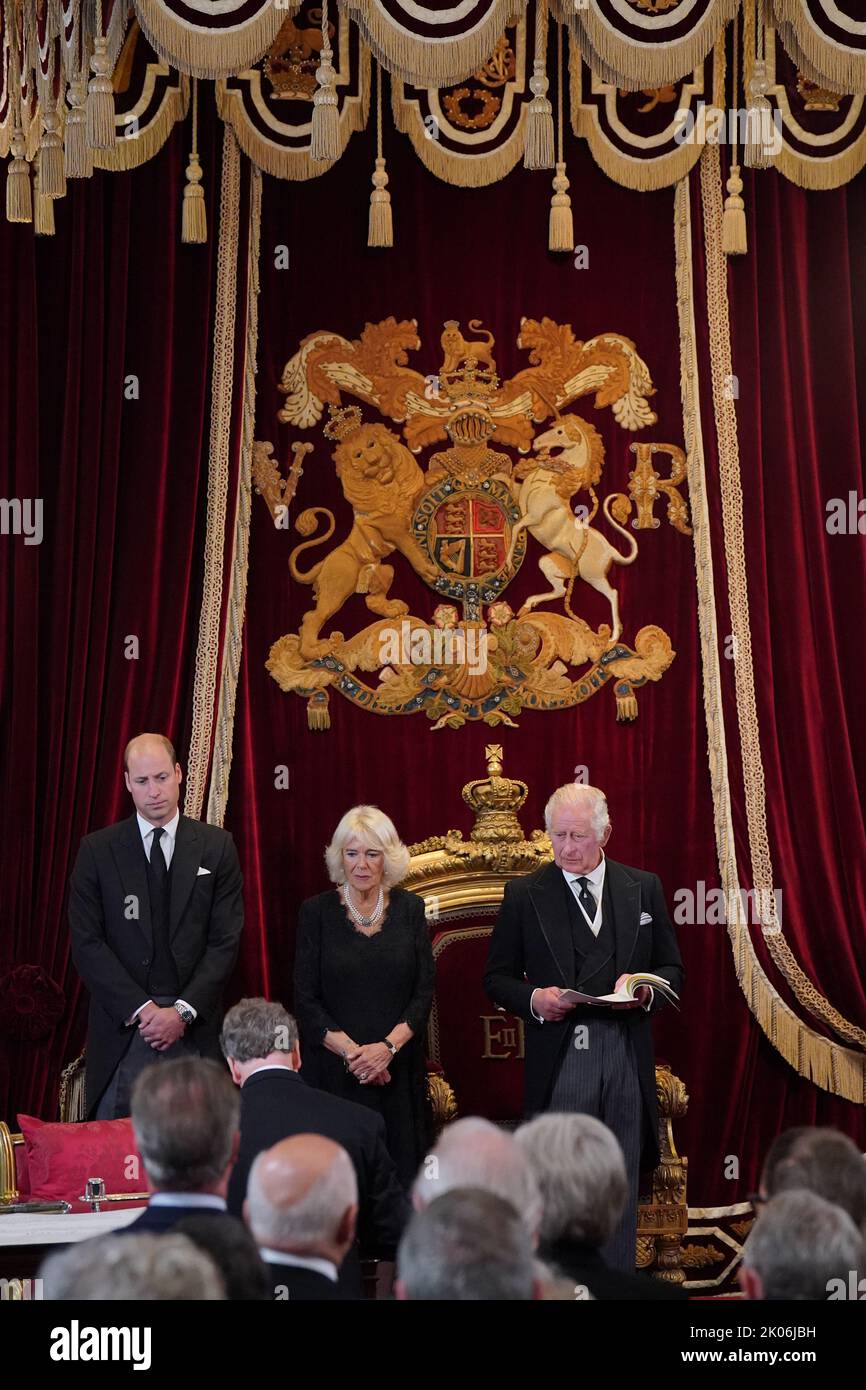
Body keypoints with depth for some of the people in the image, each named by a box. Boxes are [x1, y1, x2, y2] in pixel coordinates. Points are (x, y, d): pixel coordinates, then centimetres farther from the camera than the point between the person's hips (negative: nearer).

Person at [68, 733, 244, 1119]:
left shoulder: (216, 847, 5)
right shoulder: (97, 850, 4)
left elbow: (226, 939, 1)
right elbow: (86, 943, -1)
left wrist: (183, 1011, -9)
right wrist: (140, 1008, -10)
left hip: (194, 1025, 0)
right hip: (122, 1025, 0)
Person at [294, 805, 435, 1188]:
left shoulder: (409, 908, 6)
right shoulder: (316, 911, 1)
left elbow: (424, 992, 3)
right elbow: (305, 999, -2)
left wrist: (388, 1047, -12)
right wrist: (351, 1051, -13)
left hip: (398, 1067, 2)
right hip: (334, 1069, -1)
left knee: (402, 1171, -1)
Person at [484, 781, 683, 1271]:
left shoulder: (644, 889, 9)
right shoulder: (525, 895, 3)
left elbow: (672, 968, 13)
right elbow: (497, 978, 7)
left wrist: (646, 989, -8)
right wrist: (533, 999, -13)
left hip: (627, 1057, 2)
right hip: (559, 1060, -2)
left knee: (622, 1189, 8)